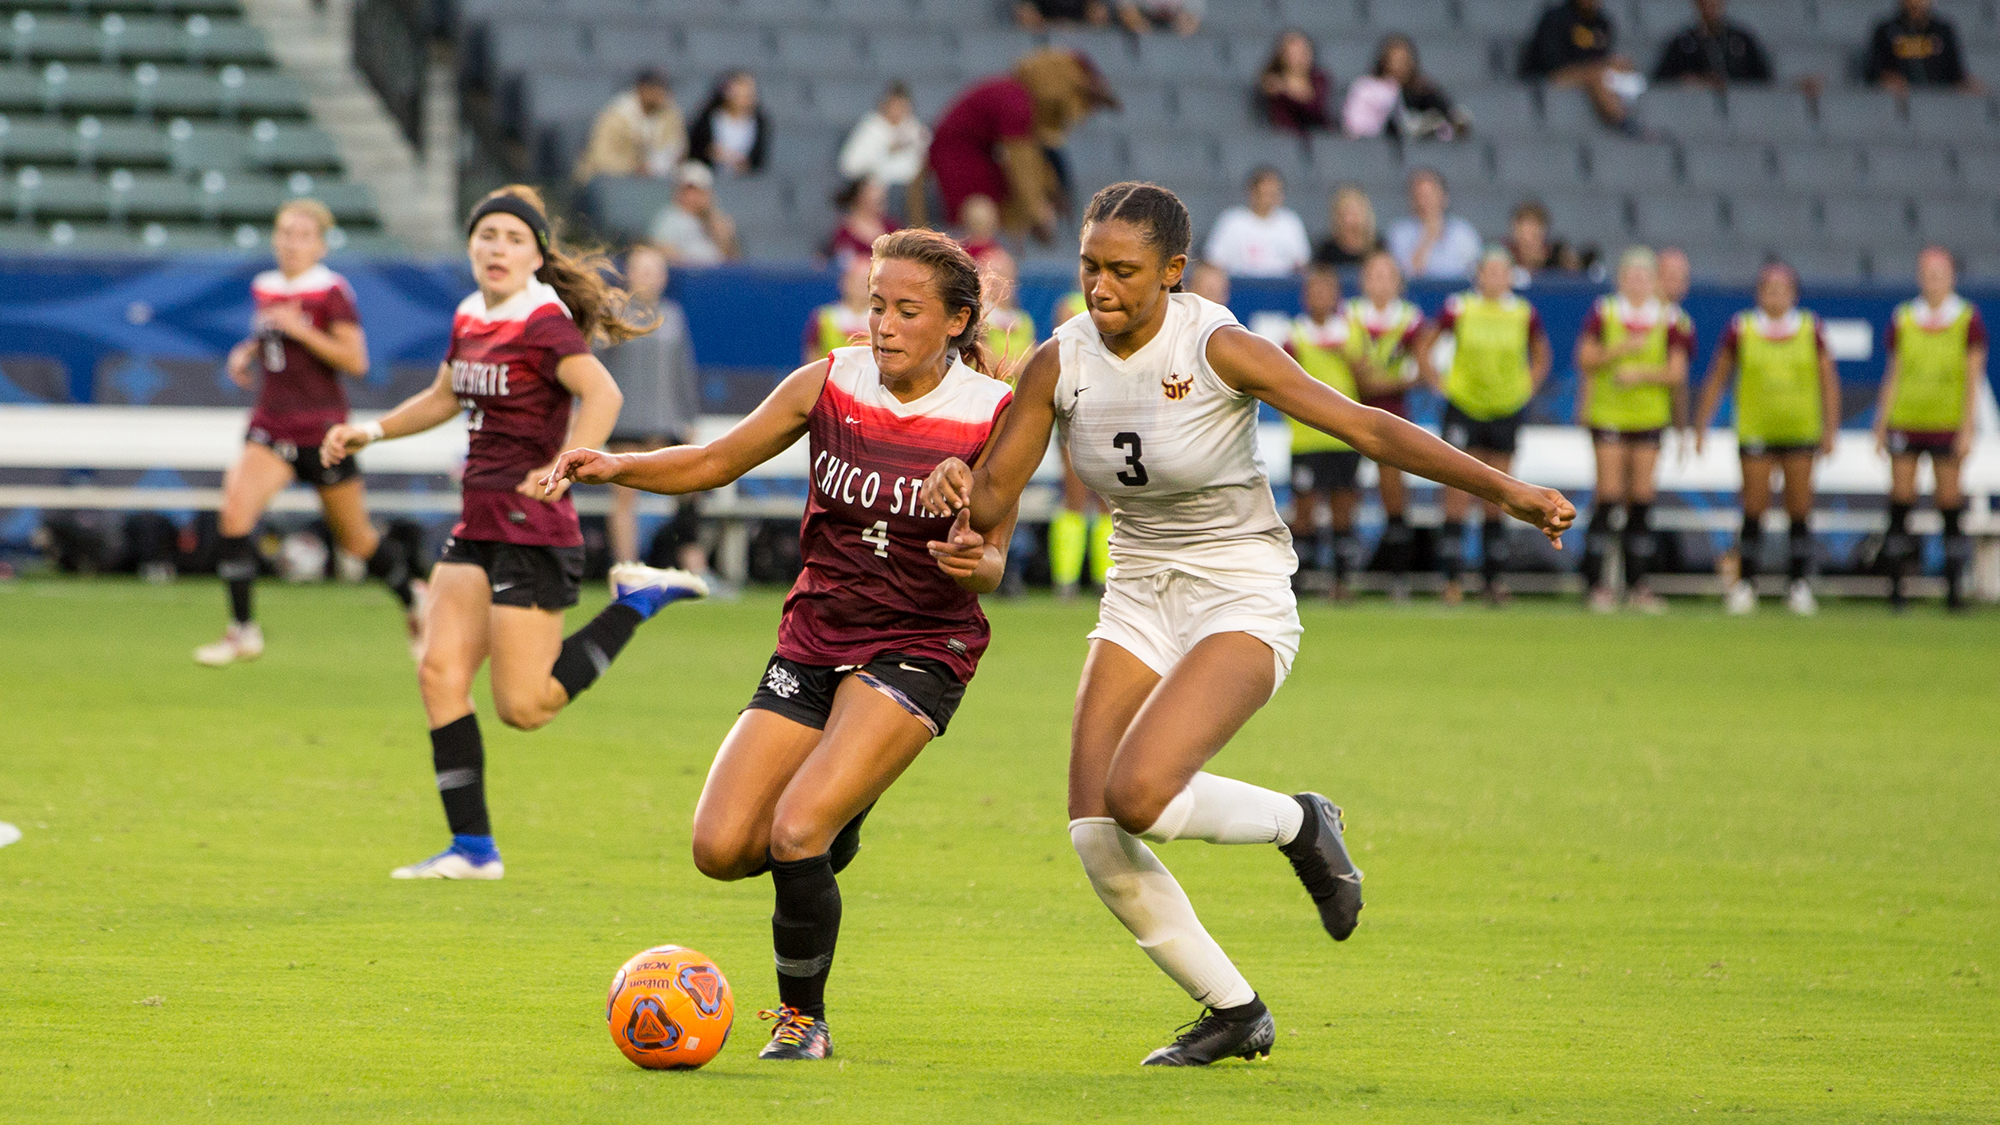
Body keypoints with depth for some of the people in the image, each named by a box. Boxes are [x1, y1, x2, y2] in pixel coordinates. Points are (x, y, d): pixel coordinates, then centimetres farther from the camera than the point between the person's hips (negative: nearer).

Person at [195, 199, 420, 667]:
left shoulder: (331, 292, -11)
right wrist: (245, 353, 5)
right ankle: (243, 631, -12)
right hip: (271, 425, 5)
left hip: (321, 428, -5)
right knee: (234, 510, -19)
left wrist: (300, 330, -22)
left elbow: (356, 361, -15)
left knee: (356, 539, 9)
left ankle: (412, 598, 39)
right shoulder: (263, 288, 7)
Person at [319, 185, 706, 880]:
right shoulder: (471, 319, 11)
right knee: (441, 673, -2)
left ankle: (639, 600, 8)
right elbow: (445, 398, 31)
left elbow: (602, 392, -30)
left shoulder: (544, 323, -13)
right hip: (477, 526, 8)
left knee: (522, 706, -7)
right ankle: (472, 848, 3)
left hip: (531, 529, -8)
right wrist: (370, 432, 24)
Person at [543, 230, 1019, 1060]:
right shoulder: (829, 385, -2)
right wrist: (616, 468, -10)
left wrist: (974, 564, -27)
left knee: (794, 835, -23)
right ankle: (838, 823, 28)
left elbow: (992, 562, -3)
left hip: (918, 650, -4)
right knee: (721, 850, -6)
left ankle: (804, 1018, 1)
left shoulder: (993, 415, -10)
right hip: (815, 641, 4)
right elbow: (715, 462, 7)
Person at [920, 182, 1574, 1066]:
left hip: (1243, 603, -6)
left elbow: (1365, 427, -17)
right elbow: (994, 501, 3)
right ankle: (1234, 1014, 13)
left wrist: (1504, 488, -22)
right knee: (1095, 837, -7)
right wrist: (955, 485, -21)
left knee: (1139, 794, -28)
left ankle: (1298, 824, 4)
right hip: (1139, 599, 6)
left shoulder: (1217, 349, -17)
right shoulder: (1060, 364, -4)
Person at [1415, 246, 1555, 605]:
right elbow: (1423, 347, 7)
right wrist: (1440, 385, 0)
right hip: (1464, 409, -2)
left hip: (1507, 410, 2)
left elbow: (1541, 358, 17)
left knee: (1496, 501, 5)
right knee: (1458, 498, -8)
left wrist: (1527, 390, 6)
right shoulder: (1459, 309, -5)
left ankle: (1493, 580, 12)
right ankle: (1451, 580, -7)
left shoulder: (1524, 314, 1)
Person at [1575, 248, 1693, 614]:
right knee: (1608, 496, -8)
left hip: (1650, 415, 2)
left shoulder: (1669, 320, 4)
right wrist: (1621, 350, -15)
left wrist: (1642, 374, -13)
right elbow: (1585, 359, -1)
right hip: (1608, 414, -2)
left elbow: (1677, 373, 1)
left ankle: (1638, 586, 6)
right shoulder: (1604, 313, 2)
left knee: (1642, 499, 2)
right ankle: (1599, 586, -6)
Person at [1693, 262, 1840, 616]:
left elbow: (1829, 383, 7)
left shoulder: (1811, 329, 3)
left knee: (1799, 511, 1)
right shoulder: (1741, 329, 0)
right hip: (1755, 431, -1)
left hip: (1801, 431, 1)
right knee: (1754, 510, -5)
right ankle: (1745, 584, 2)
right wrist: (1701, 426, 3)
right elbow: (1716, 380, 6)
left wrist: (1829, 430, 1)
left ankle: (1799, 586, 7)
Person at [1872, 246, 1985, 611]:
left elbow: (1974, 378, -1)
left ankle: (1954, 588, 1)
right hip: (1905, 423, 2)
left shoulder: (1968, 320, 1)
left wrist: (1968, 429, -8)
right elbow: (1893, 376, 11)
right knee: (1900, 499, -3)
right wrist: (1881, 427, 7)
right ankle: (1896, 585, 1)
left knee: (1950, 502, -3)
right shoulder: (1903, 320, 8)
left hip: (1948, 426, -2)